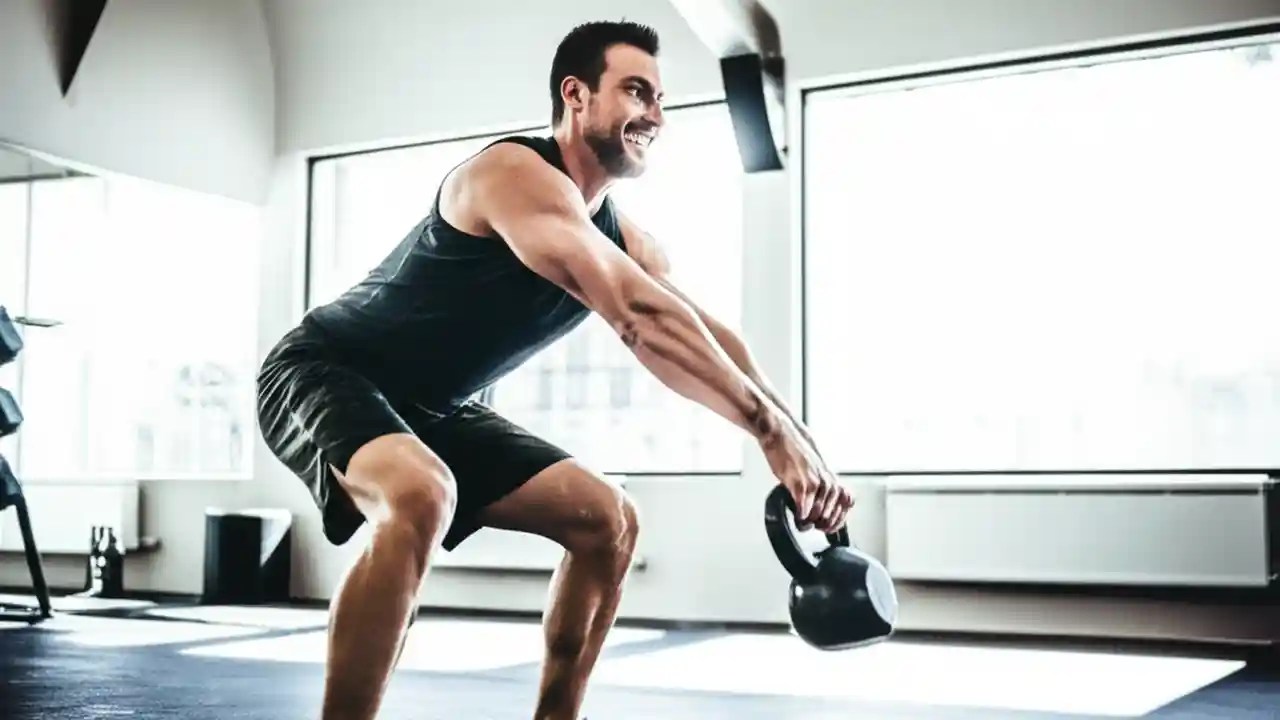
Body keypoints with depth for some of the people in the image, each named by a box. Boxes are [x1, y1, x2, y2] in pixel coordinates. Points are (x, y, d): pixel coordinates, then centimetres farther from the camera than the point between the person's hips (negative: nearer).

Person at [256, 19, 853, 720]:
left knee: (605, 517, 2)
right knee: (420, 496, -40)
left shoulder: (622, 237, 1)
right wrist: (771, 429, -39)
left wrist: (800, 445, -13)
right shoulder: (517, 174, -26)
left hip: (432, 405, 9)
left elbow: (709, 339, -1)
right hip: (322, 372, -9)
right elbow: (637, 316, -37)